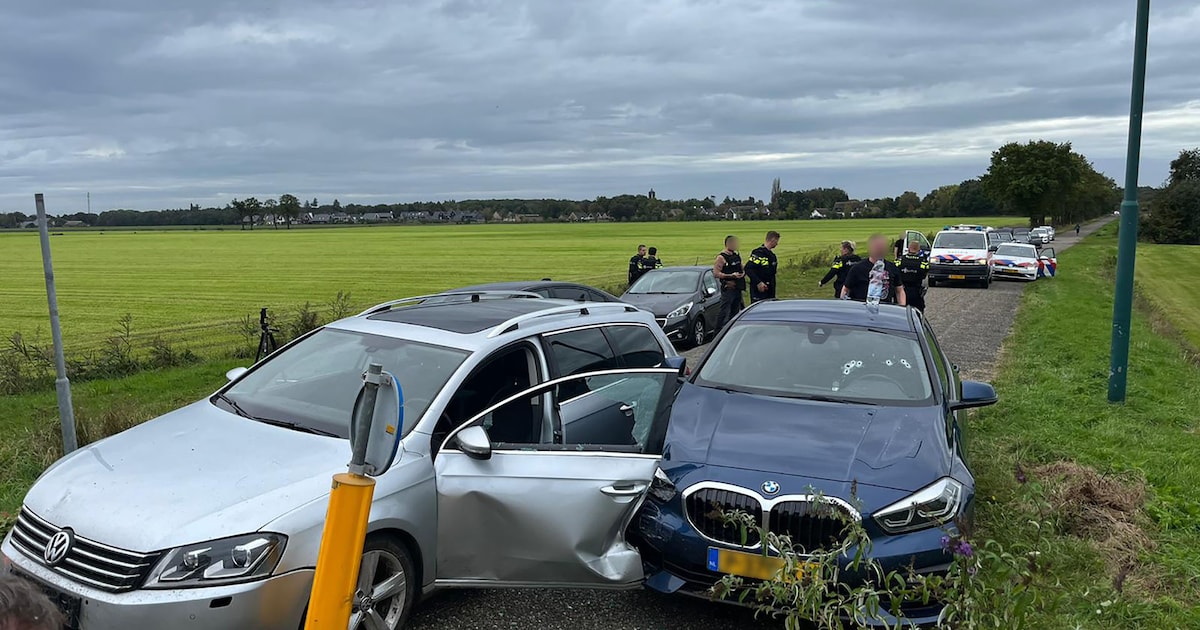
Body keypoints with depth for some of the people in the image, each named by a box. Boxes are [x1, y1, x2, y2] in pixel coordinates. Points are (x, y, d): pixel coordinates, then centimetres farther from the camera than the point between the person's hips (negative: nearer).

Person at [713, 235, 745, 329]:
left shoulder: (737, 255, 14)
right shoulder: (721, 257, -11)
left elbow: (741, 268, 26)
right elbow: (716, 273, -17)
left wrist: (743, 273, 2)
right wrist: (731, 275, -22)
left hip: (737, 288, 8)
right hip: (728, 288, -8)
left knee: (735, 311, 14)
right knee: (725, 312, -10)